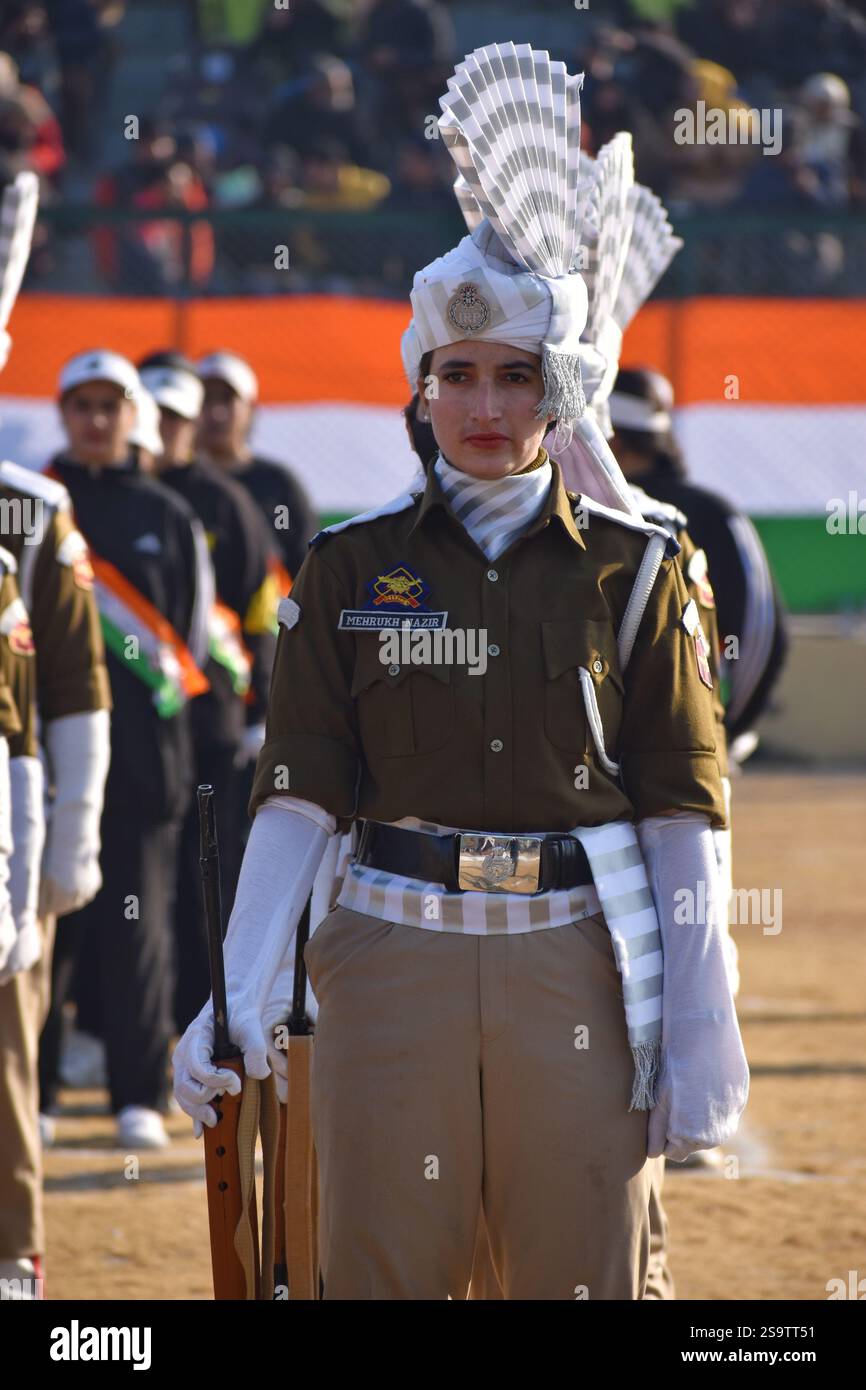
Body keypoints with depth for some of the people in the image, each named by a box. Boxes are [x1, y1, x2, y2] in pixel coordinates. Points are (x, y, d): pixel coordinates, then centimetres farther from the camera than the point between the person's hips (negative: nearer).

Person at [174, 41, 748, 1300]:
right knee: (380, 1270, 0)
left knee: (584, 1277, 2)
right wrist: (240, 999, -11)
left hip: (579, 964, 0)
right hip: (393, 958, 0)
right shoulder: (351, 569, 5)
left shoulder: (633, 568, 4)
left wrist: (697, 1029, -5)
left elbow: (681, 811, 2)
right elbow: (298, 797, 0)